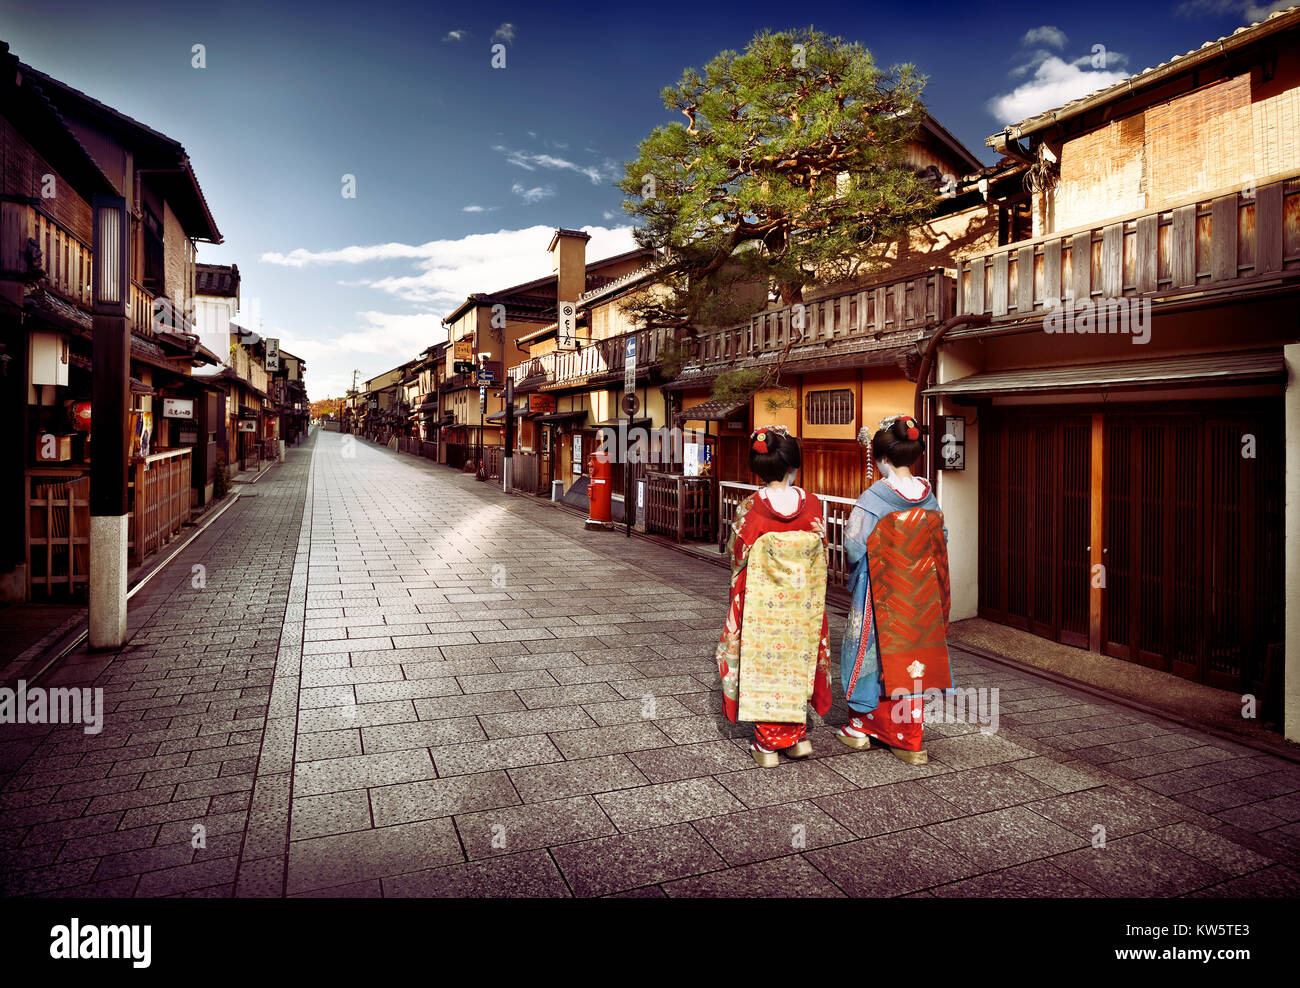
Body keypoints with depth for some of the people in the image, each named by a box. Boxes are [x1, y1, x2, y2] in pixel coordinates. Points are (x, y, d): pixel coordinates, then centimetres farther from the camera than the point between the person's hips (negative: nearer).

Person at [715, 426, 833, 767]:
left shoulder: (749, 508, -15)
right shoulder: (812, 504, -7)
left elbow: (737, 557, -6)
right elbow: (820, 555, -1)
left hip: (762, 604, -3)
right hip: (801, 603, 3)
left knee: (763, 665, 9)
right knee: (796, 665, 18)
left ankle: (768, 744, 18)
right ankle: (797, 737, 26)